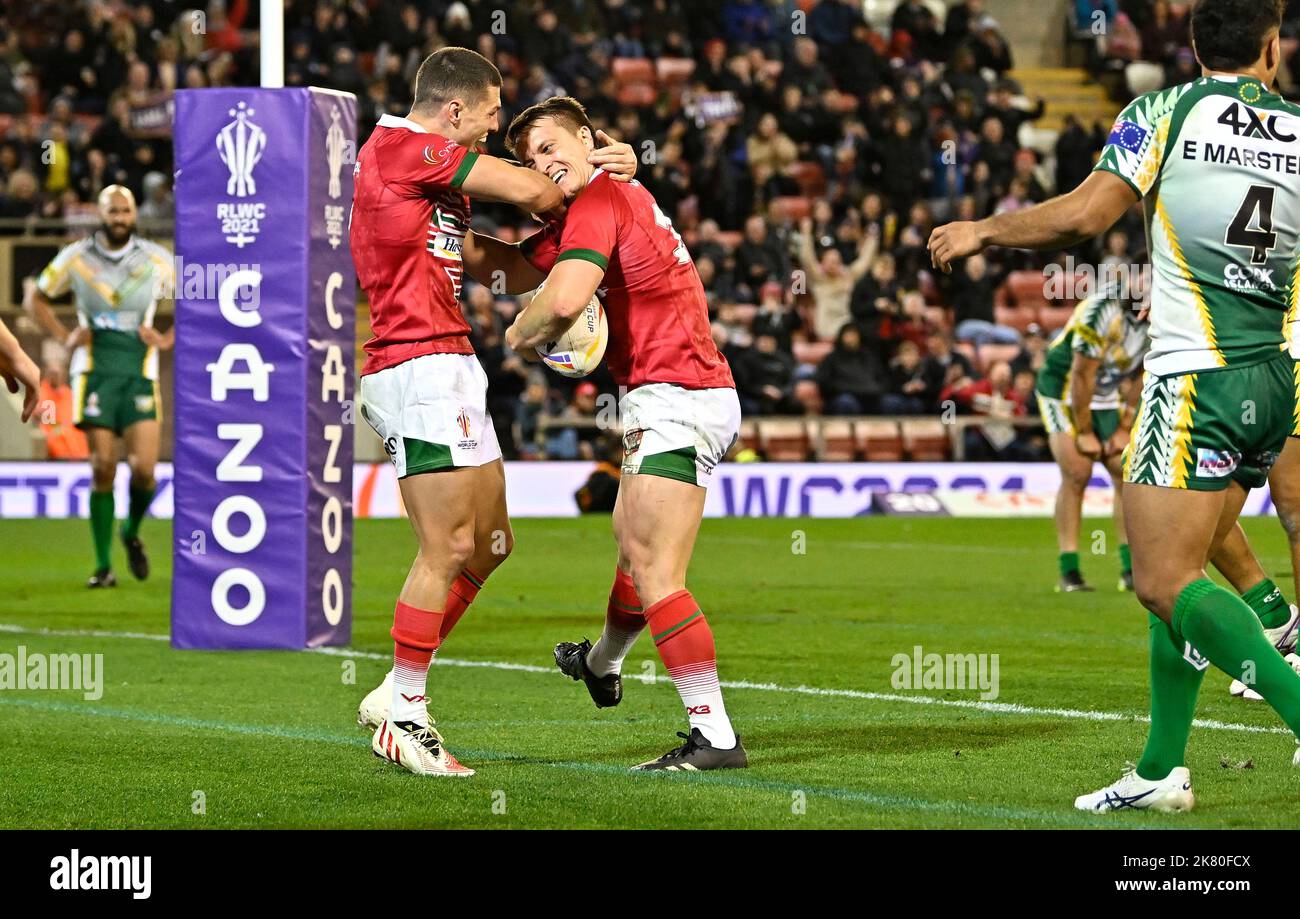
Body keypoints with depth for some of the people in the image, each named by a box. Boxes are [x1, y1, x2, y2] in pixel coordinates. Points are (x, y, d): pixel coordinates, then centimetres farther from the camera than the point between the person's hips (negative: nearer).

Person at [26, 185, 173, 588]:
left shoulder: (157, 260, 5)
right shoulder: (75, 257, 5)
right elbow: (36, 298, 18)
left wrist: (167, 340, 4)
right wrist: (64, 338, 5)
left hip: (140, 373, 0)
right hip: (94, 370, 0)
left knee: (144, 469, -11)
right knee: (102, 468, -6)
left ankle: (132, 532, 20)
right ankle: (103, 566, 2)